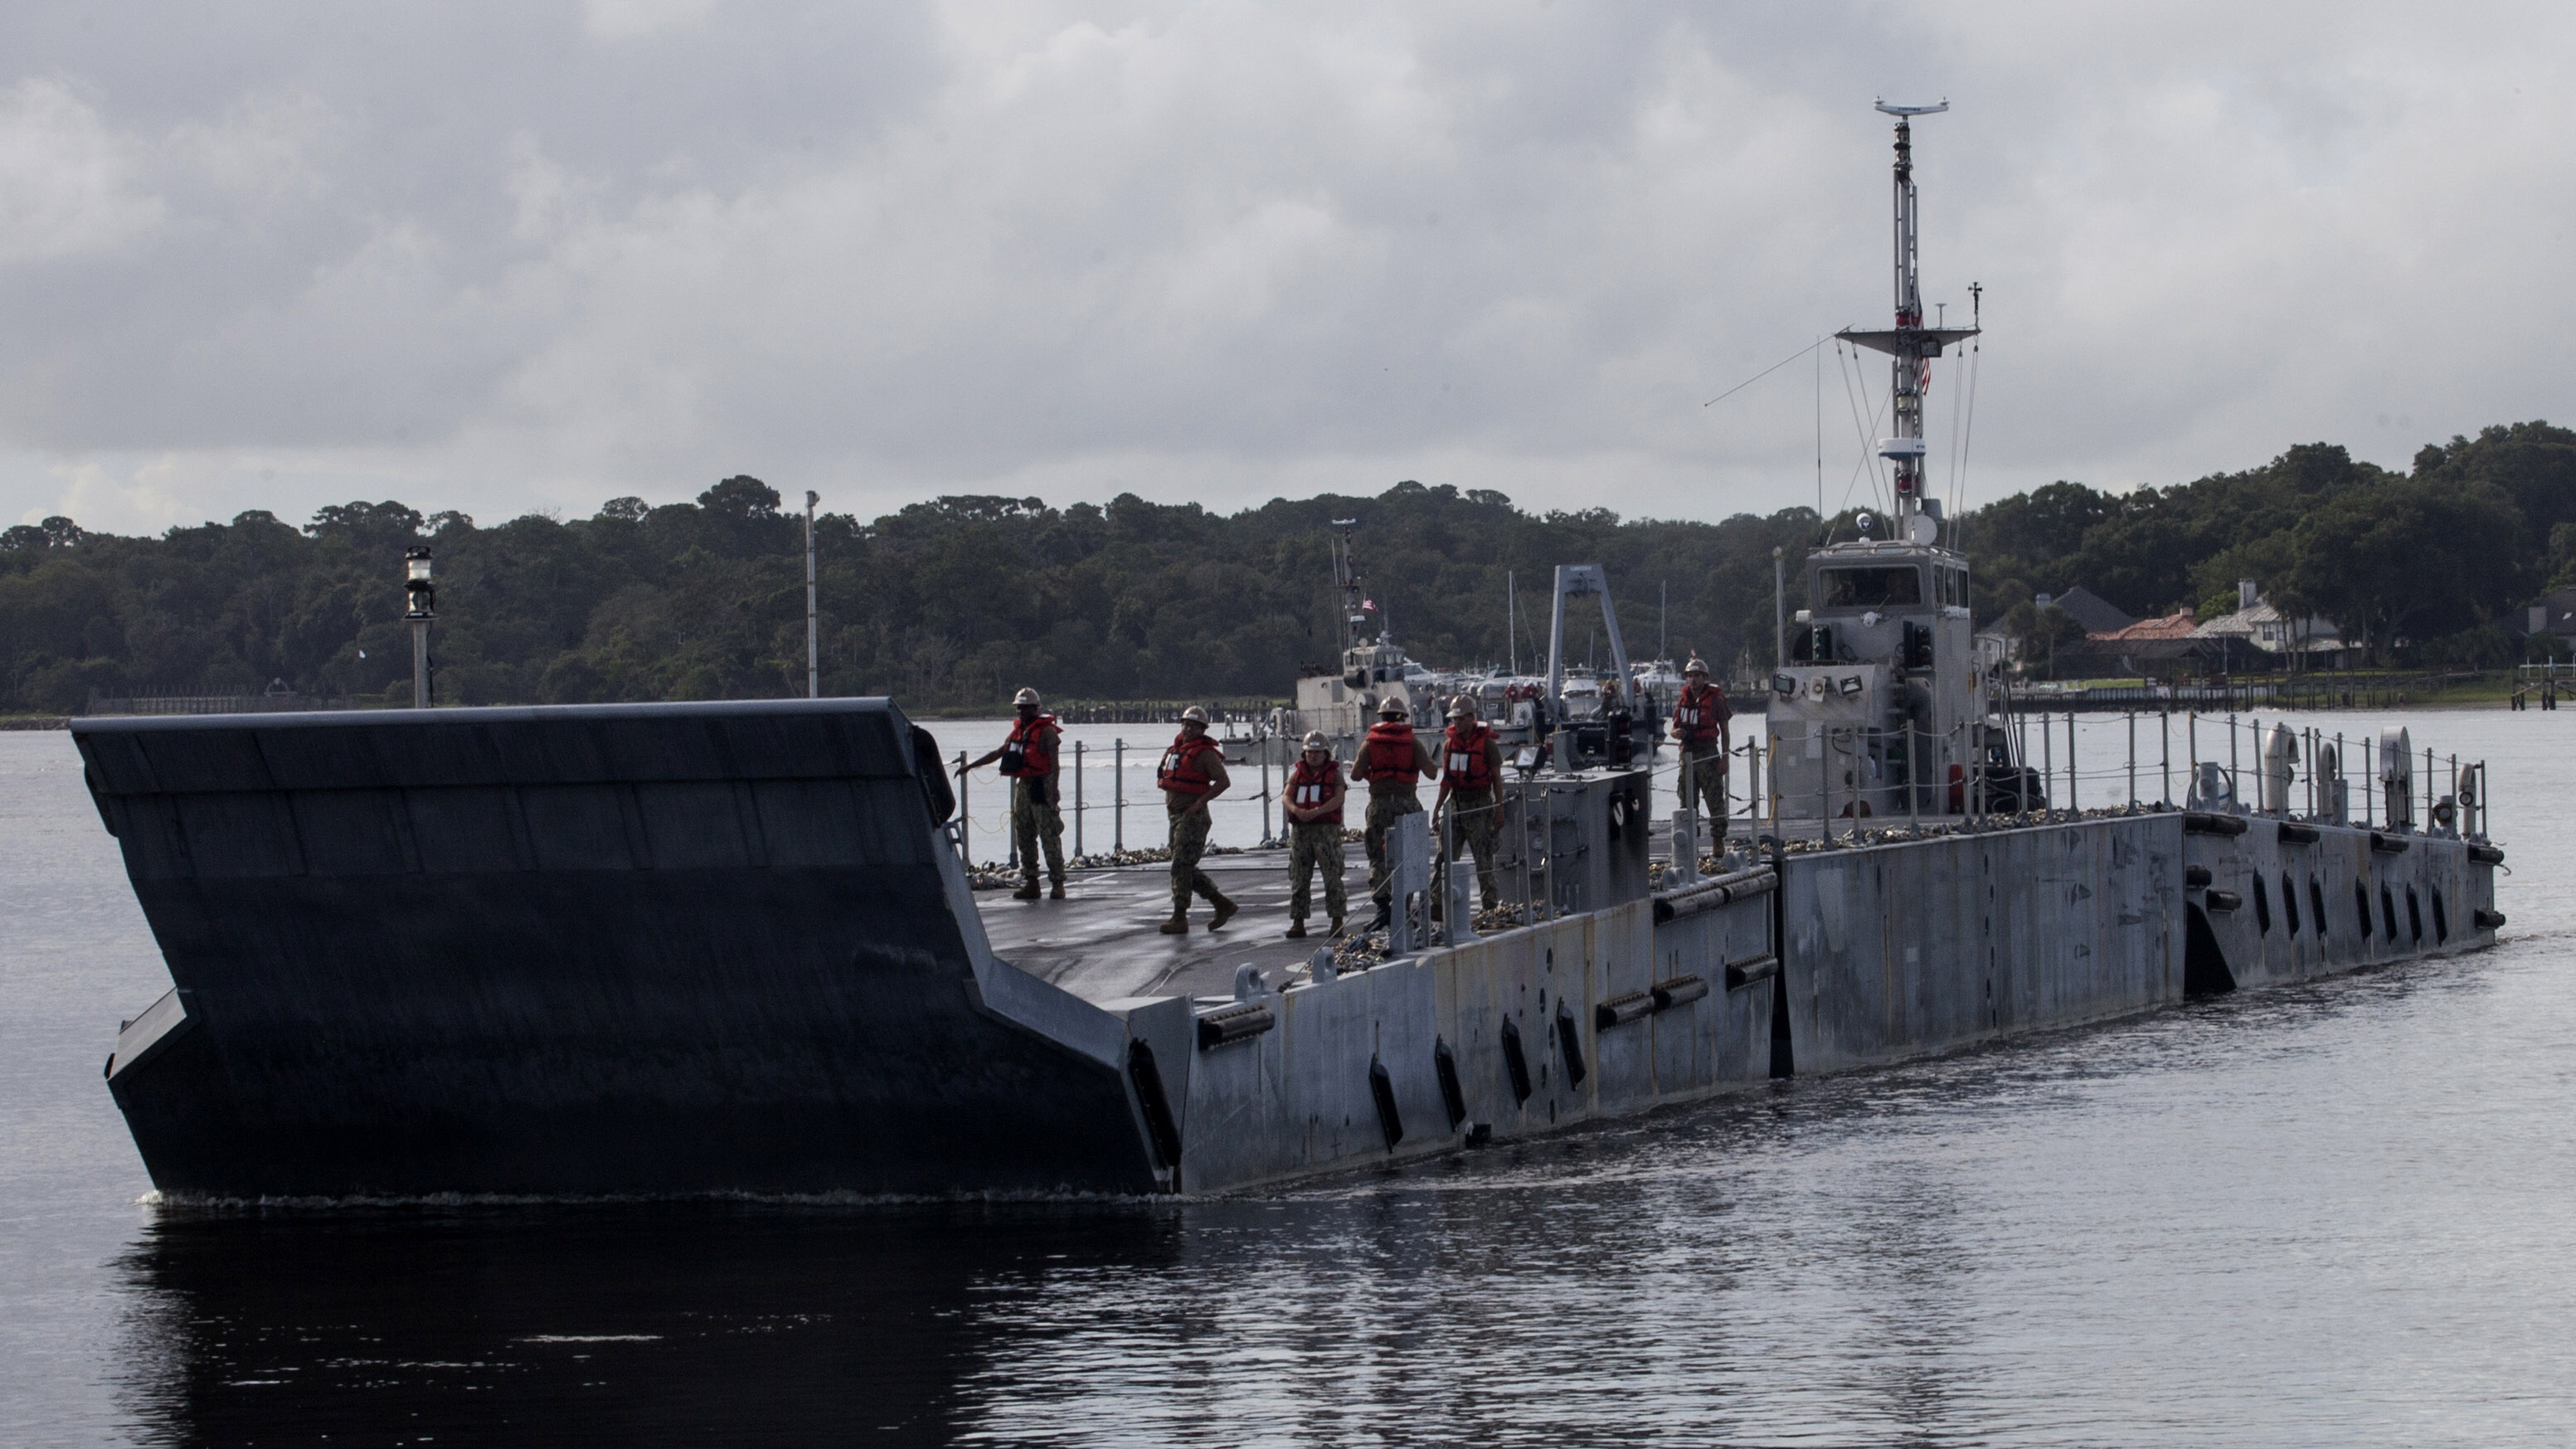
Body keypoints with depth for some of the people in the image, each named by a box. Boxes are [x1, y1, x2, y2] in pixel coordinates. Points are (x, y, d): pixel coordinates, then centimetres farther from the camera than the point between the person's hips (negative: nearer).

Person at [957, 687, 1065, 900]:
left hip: (1042, 786, -8)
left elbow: (1054, 762, -13)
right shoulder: (1017, 731, 16)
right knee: (1024, 837, 6)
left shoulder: (1046, 731, -6)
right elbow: (998, 753, 26)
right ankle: (1030, 883, 10)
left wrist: (1054, 788, -24)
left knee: (1049, 836, -9)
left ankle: (1058, 883, -9)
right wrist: (970, 766, 28)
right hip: (1023, 786, 8)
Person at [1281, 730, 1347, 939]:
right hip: (1300, 831, 4)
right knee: (1298, 877, 2)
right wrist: (1296, 810, -20)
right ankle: (1298, 923, 5)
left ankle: (1337, 921, -3)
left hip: (1327, 829, -4)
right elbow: (1286, 798, 3)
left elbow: (1339, 799, -10)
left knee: (1332, 876, -7)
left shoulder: (1334, 774, 4)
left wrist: (1316, 812, -23)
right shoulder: (1297, 774, 14)